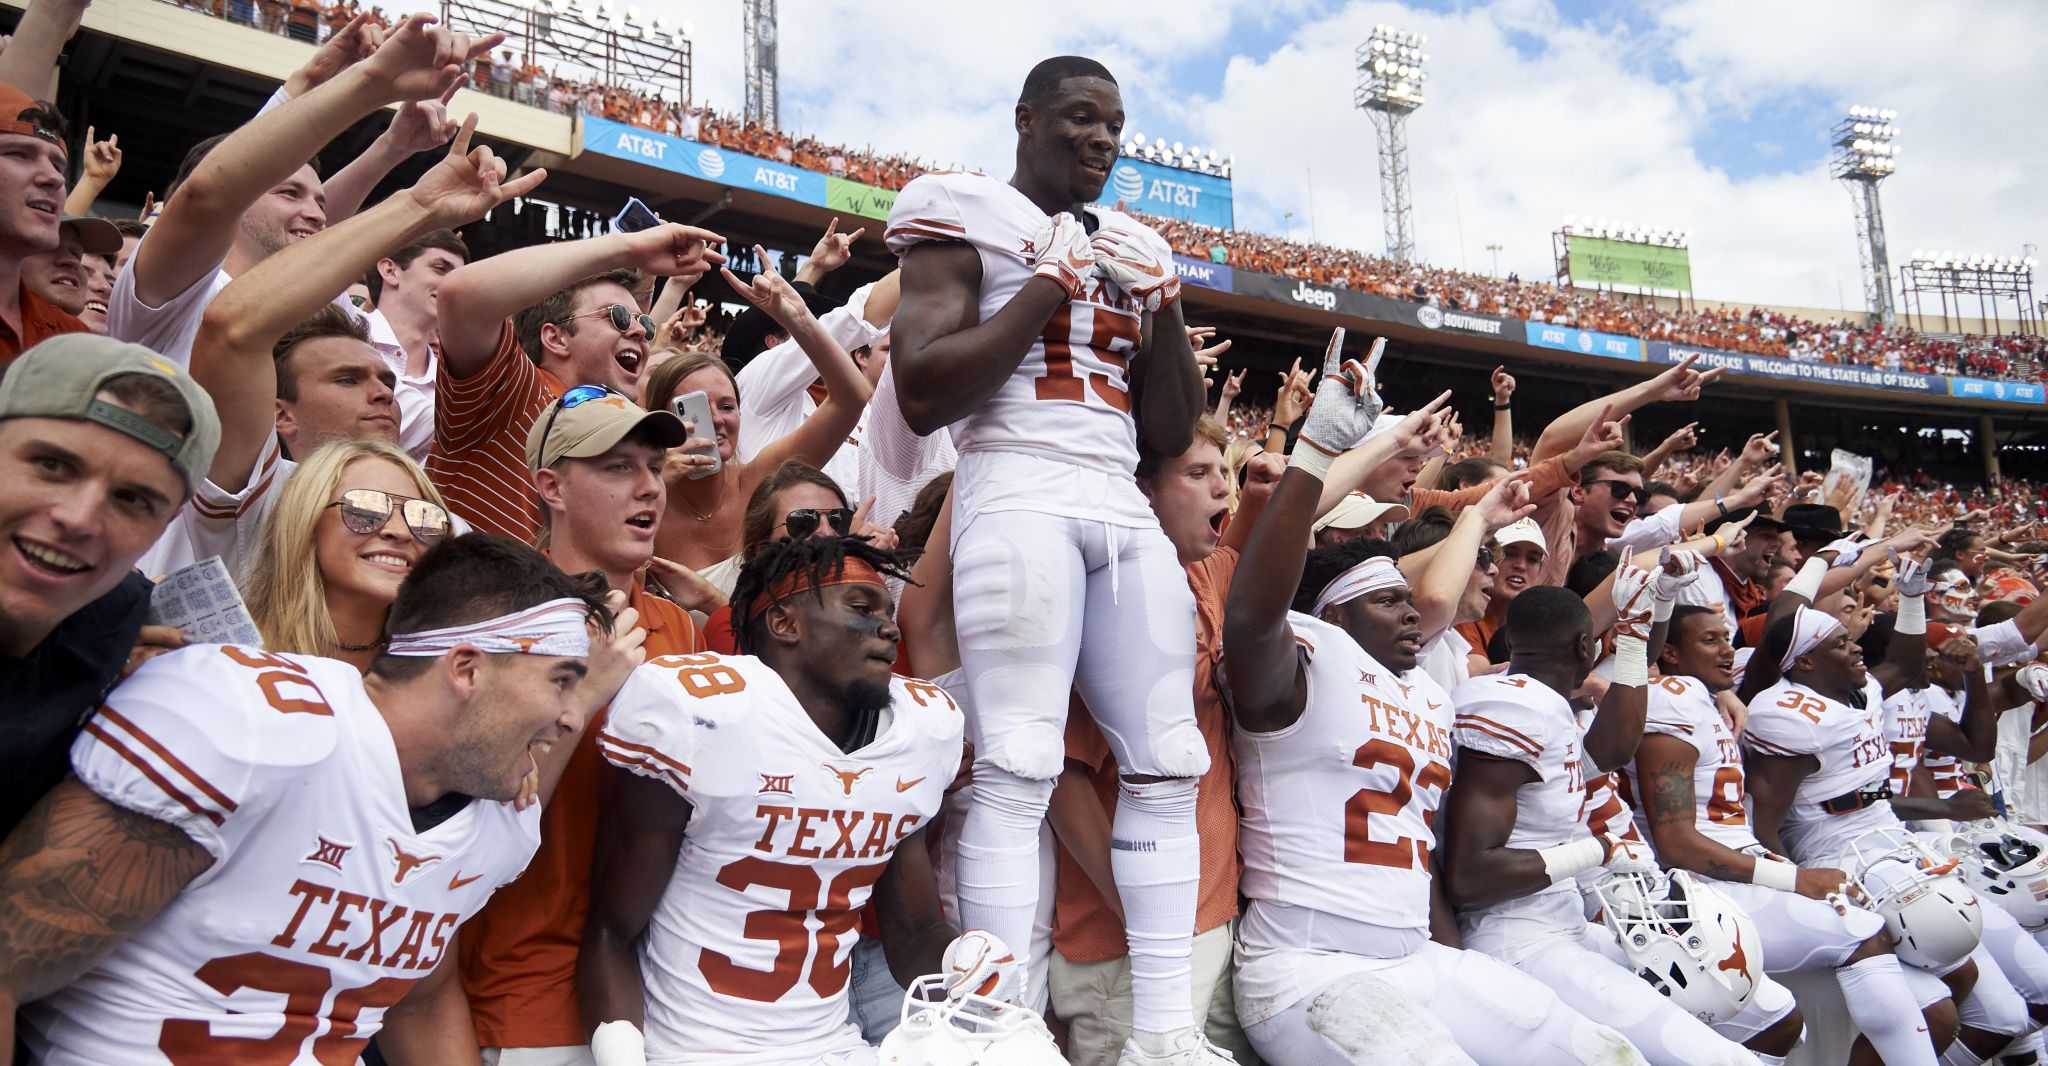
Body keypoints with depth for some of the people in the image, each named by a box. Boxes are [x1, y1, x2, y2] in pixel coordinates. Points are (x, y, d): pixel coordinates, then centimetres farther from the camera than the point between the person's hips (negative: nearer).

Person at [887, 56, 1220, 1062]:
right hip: (1018, 493, -6)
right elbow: (921, 395, -7)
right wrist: (1051, 284, -5)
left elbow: (1172, 434, 22)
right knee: (1017, 767, -14)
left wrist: (1163, 306, 9)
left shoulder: (1134, 245, 24)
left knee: (1168, 763, 3)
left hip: (1127, 508, 7)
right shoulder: (968, 214, 7)